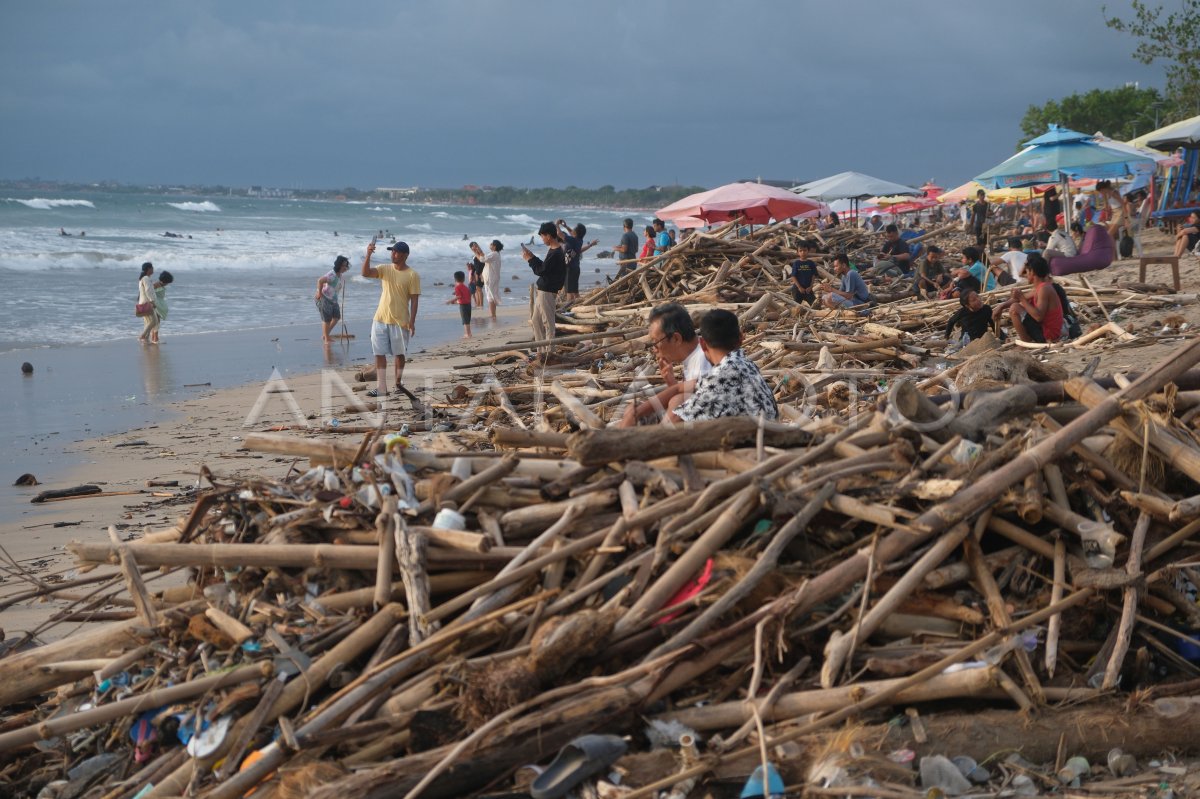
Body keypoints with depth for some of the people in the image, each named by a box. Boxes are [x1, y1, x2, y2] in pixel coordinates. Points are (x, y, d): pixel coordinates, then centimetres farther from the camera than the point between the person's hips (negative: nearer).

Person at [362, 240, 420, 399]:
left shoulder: (412, 275, -8)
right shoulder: (385, 269, 5)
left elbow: (414, 300, -9)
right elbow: (365, 273, -9)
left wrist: (412, 322, -14)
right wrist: (368, 255, -22)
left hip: (400, 322, -4)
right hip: (380, 320, 4)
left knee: (399, 354, 9)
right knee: (379, 354, 0)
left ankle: (399, 383, 26)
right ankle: (381, 388, 1)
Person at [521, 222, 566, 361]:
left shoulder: (556, 254, -20)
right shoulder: (553, 250, 12)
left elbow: (541, 270, -20)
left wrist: (530, 259, -8)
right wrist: (532, 256, 10)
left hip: (547, 292, -11)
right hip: (542, 290, 11)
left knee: (547, 322, -5)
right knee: (536, 320, 15)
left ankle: (549, 352, 1)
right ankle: (542, 350, 21)